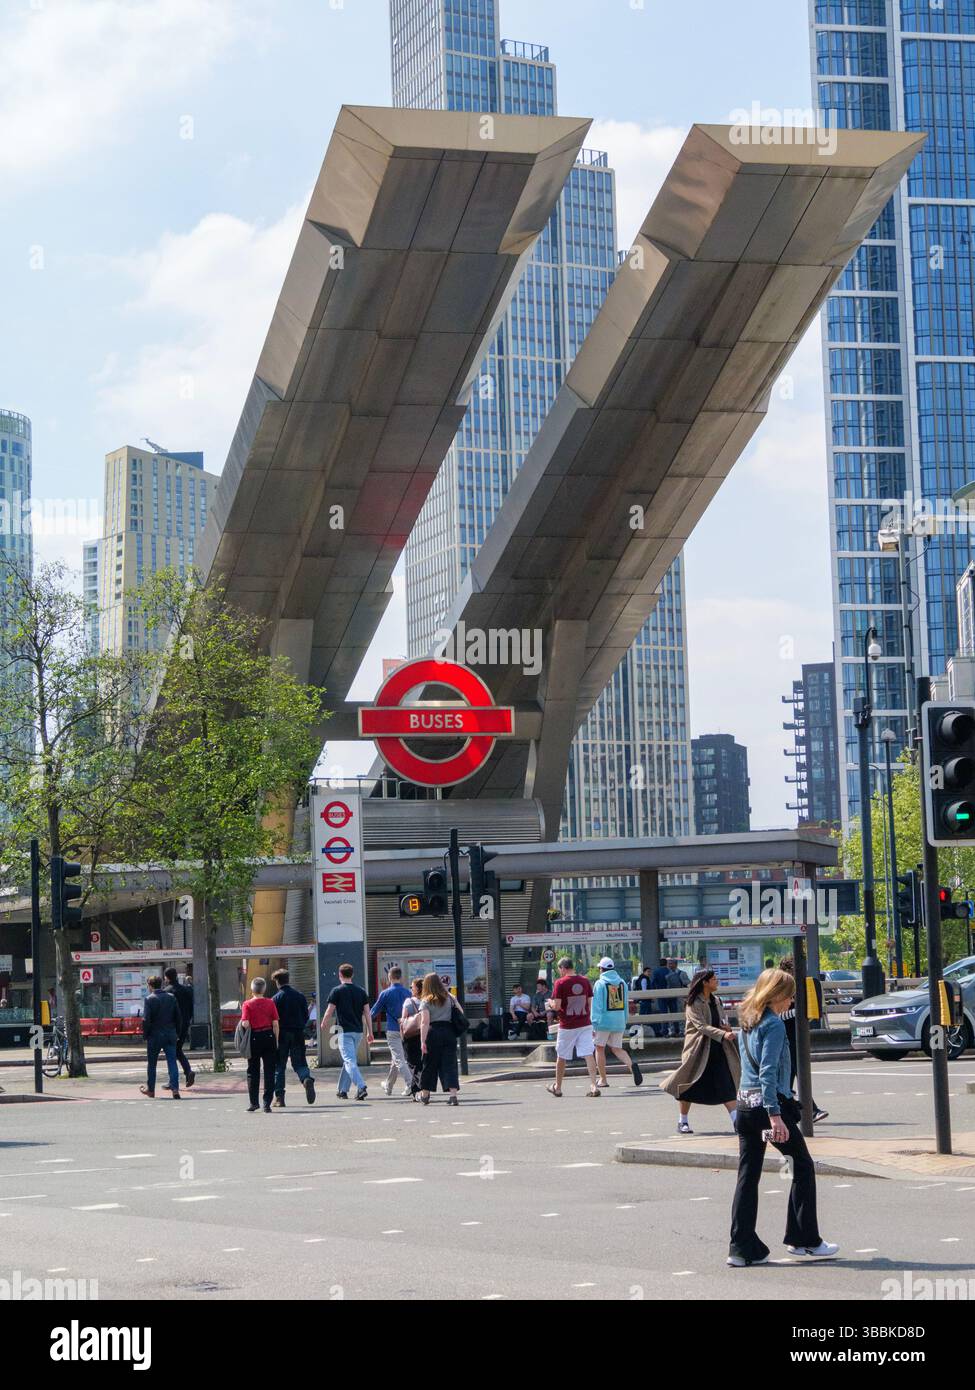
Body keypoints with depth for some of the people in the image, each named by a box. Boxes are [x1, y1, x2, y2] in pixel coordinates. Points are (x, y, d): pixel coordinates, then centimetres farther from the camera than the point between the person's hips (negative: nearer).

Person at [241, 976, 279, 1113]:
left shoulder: (247, 1004, -6)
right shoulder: (270, 1003, 0)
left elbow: (245, 1024, -14)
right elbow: (276, 1024, -1)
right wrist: (276, 1041, 7)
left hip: (254, 1039, -1)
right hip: (269, 1037, 1)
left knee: (253, 1071, 11)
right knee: (269, 1071, 4)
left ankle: (254, 1102, 10)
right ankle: (267, 1104, 1)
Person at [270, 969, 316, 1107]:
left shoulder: (276, 998, -9)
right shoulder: (300, 995, 4)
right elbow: (306, 1016, 8)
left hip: (282, 1035, -3)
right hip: (298, 1034, 3)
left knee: (279, 1066, 6)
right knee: (299, 1063, 9)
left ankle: (279, 1097, 4)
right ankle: (307, 1079, -23)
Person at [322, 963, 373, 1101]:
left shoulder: (337, 991, -6)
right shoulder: (361, 992, 8)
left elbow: (329, 1012, -4)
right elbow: (367, 1013, 6)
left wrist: (324, 1023, 16)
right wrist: (370, 1032, 11)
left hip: (345, 1031, -6)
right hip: (358, 1031, 6)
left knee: (349, 1061, -11)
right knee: (348, 1060, 18)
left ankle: (361, 1087, -29)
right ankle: (342, 1090, 24)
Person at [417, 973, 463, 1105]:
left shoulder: (426, 1001, -4)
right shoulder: (450, 998, 9)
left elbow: (425, 1022, -12)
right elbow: (461, 1013, 11)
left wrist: (423, 1041, -15)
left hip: (433, 1032, -2)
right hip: (449, 1032, 2)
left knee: (429, 1064, 11)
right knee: (449, 1064, 0)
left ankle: (425, 1094, 24)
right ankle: (453, 1094, -15)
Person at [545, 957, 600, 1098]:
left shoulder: (560, 983, -11)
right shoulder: (584, 981, 3)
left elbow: (556, 1006, -14)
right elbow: (590, 1003, 6)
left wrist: (550, 1003, 8)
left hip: (567, 1026, -3)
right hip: (585, 1024, 3)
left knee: (561, 1056, 12)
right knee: (588, 1054, -4)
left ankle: (557, 1087, 24)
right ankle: (593, 1085, -17)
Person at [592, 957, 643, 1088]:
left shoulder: (600, 984, -8)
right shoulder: (622, 983, 9)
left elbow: (596, 1006, -10)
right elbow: (626, 1005, 13)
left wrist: (594, 1024, -8)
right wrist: (624, 1022, 19)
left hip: (604, 1021, -5)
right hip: (619, 1022, 5)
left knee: (600, 1048, 9)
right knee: (616, 1049, 11)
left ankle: (603, 1079, 10)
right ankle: (631, 1064, -18)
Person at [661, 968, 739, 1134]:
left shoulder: (715, 1000, 11)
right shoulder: (693, 1004, -13)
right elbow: (701, 1026, -23)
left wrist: (726, 1026, -1)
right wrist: (723, 1034, -33)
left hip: (717, 1048, 6)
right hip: (698, 1048, -6)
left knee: (727, 1084, -3)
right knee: (691, 1086, 3)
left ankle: (736, 1121, -5)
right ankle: (682, 1122, 18)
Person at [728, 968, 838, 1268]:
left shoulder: (747, 1023, 14)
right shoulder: (774, 1024, -12)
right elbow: (768, 1071, -19)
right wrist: (775, 1116, -23)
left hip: (745, 1104, 8)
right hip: (768, 1103, -8)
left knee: (748, 1175, 7)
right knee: (803, 1167, 8)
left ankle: (742, 1248, 3)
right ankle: (804, 1239, 10)